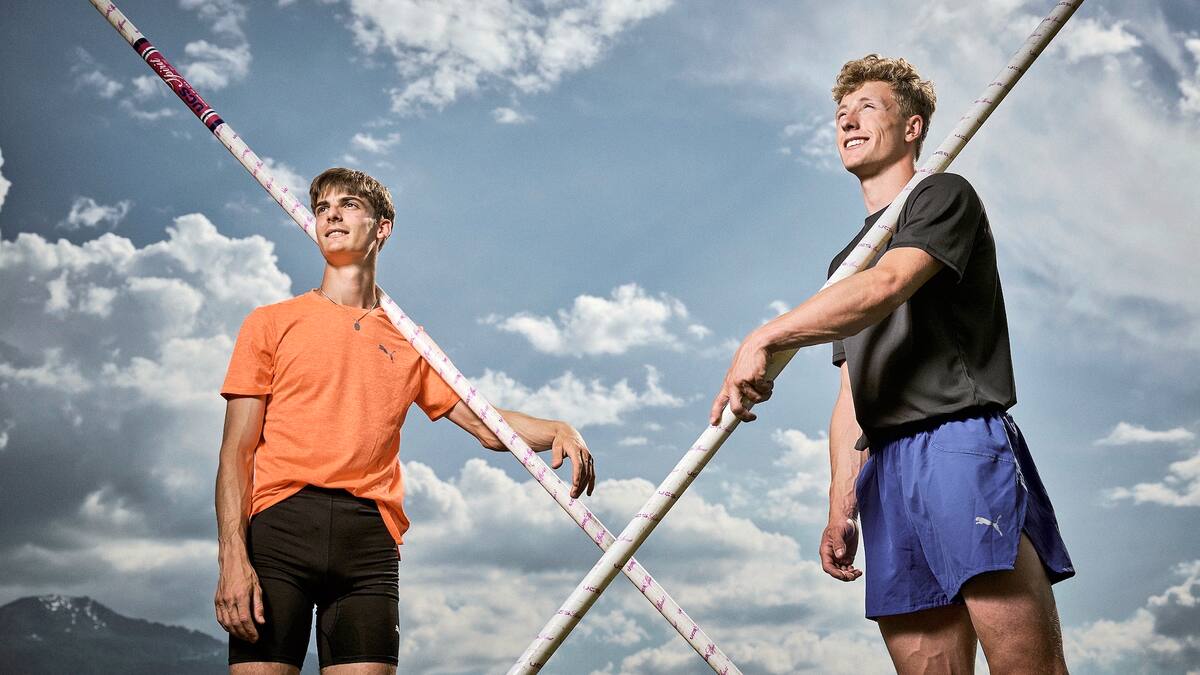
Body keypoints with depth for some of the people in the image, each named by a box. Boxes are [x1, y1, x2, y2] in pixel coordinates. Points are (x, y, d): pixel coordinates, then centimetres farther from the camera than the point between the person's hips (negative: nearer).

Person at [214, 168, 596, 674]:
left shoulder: (409, 345, 18)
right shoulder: (272, 323, 12)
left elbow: (487, 425, 18)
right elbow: (237, 452, 5)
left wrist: (557, 430, -4)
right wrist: (232, 557, -8)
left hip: (370, 538, 2)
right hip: (279, 524, -1)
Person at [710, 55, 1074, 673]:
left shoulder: (944, 196, 9)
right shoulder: (847, 263, 29)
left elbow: (887, 285, -12)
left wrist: (762, 339, -15)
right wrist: (841, 510, 16)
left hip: (963, 444, -6)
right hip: (885, 471, 7)